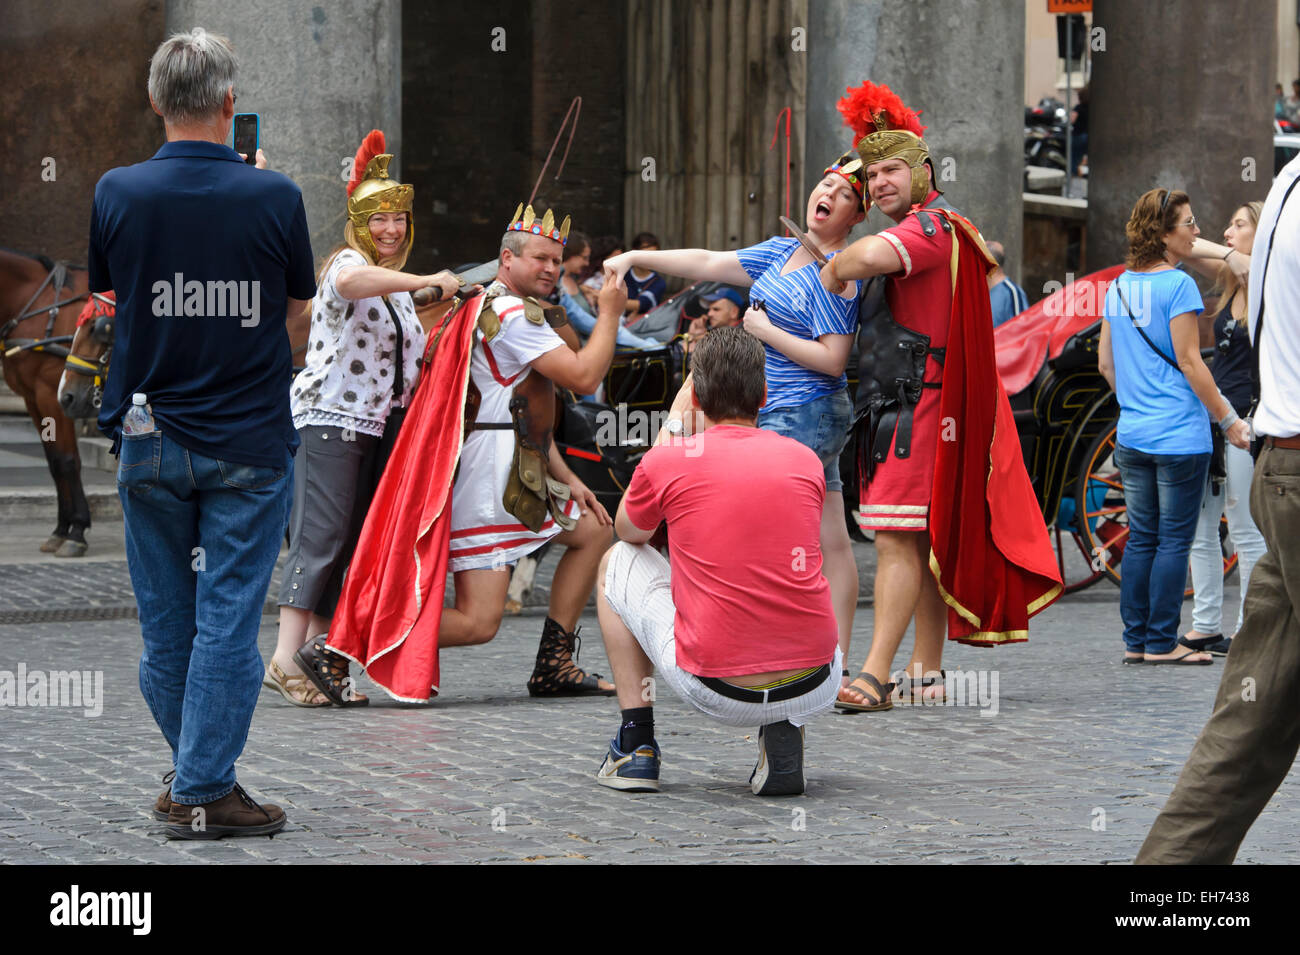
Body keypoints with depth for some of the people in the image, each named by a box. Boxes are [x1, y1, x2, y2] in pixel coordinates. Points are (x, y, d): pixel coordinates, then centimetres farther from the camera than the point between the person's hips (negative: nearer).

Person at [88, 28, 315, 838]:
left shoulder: (117, 193, -7)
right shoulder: (273, 196, -11)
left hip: (150, 439, 2)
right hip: (250, 439, -2)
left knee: (166, 619, 14)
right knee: (229, 617, 1)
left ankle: (196, 773, 25)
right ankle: (204, 791, 0)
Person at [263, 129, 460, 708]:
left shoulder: (397, 287, 23)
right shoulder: (346, 265, -7)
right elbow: (350, 280, -35)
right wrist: (428, 282, -35)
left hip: (375, 424, 9)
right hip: (329, 420, -9)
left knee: (349, 545, 5)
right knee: (321, 538, -15)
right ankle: (285, 661, -18)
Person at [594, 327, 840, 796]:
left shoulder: (667, 461, -2)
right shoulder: (805, 460, 7)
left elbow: (628, 531, 22)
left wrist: (671, 430, 26)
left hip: (717, 692, -2)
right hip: (814, 690, 2)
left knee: (616, 564, 23)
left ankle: (636, 747, 20)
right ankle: (784, 735, 12)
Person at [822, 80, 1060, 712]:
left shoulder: (931, 226, -11)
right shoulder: (918, 233, 24)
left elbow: (868, 256, -31)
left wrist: (834, 272, -12)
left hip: (917, 407, -11)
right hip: (892, 411, 11)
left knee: (898, 541, -15)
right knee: (921, 543, 10)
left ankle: (875, 677, -22)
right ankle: (926, 675, 12)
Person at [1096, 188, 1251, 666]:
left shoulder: (1119, 286, 9)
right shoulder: (1177, 284, -13)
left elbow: (1105, 362, 13)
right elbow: (1189, 362, -14)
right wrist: (1228, 419, -8)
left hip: (1132, 434, 7)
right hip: (1179, 436, -7)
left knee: (1141, 538, 11)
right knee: (1174, 541, -1)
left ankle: (1135, 640, 14)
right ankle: (1161, 643, 1)